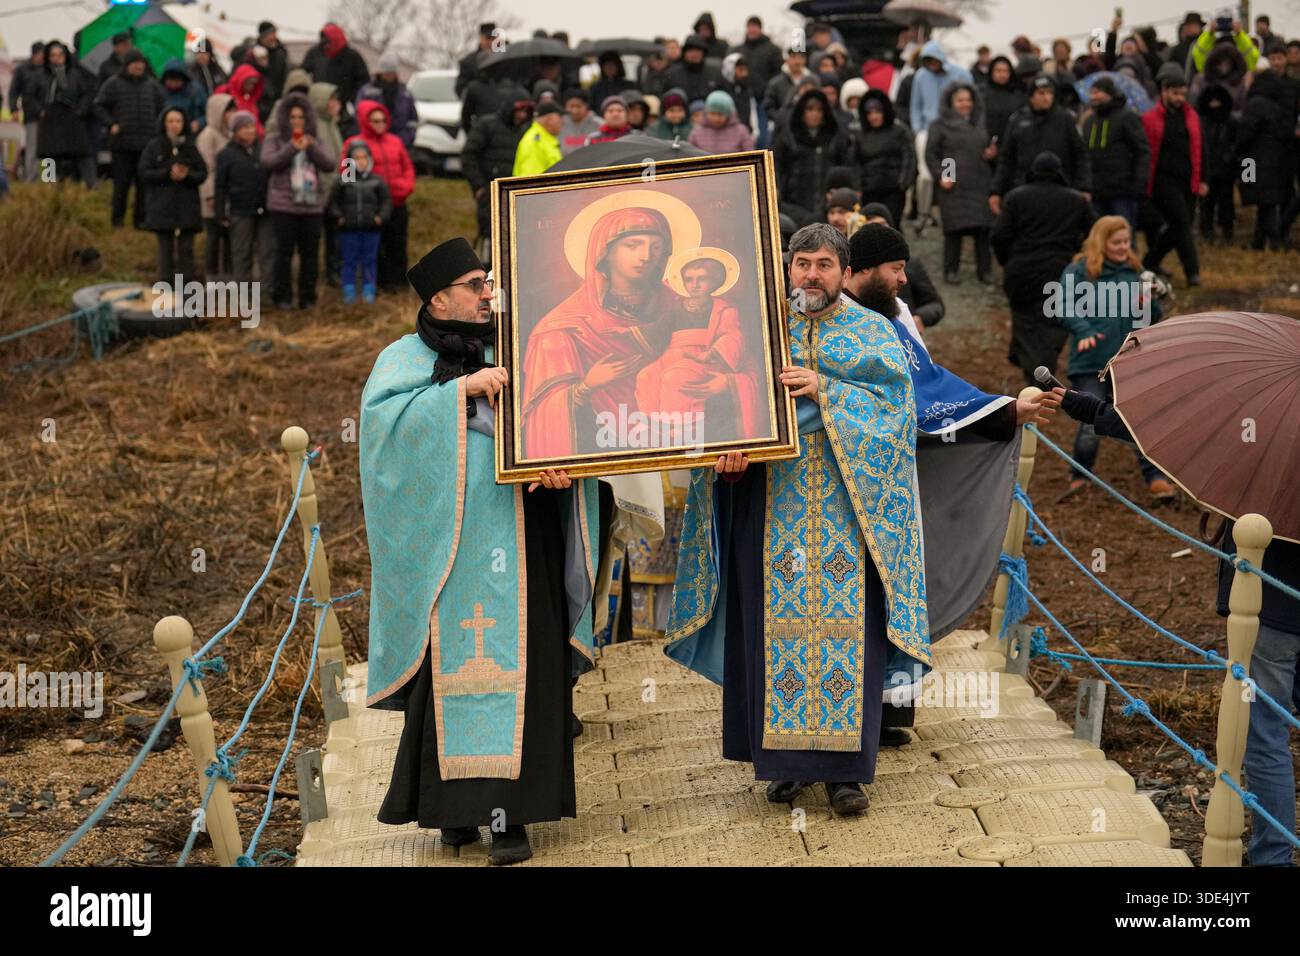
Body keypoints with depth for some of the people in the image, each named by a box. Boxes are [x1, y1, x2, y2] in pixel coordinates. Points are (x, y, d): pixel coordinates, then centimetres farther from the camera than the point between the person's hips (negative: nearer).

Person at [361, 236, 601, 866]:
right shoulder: (407, 358, 6)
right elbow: (383, 415, -12)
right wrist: (461, 390, -19)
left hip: (518, 540, 2)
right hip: (448, 542, -2)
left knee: (516, 666, -3)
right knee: (453, 666, -1)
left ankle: (509, 812, -3)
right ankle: (457, 799, 10)